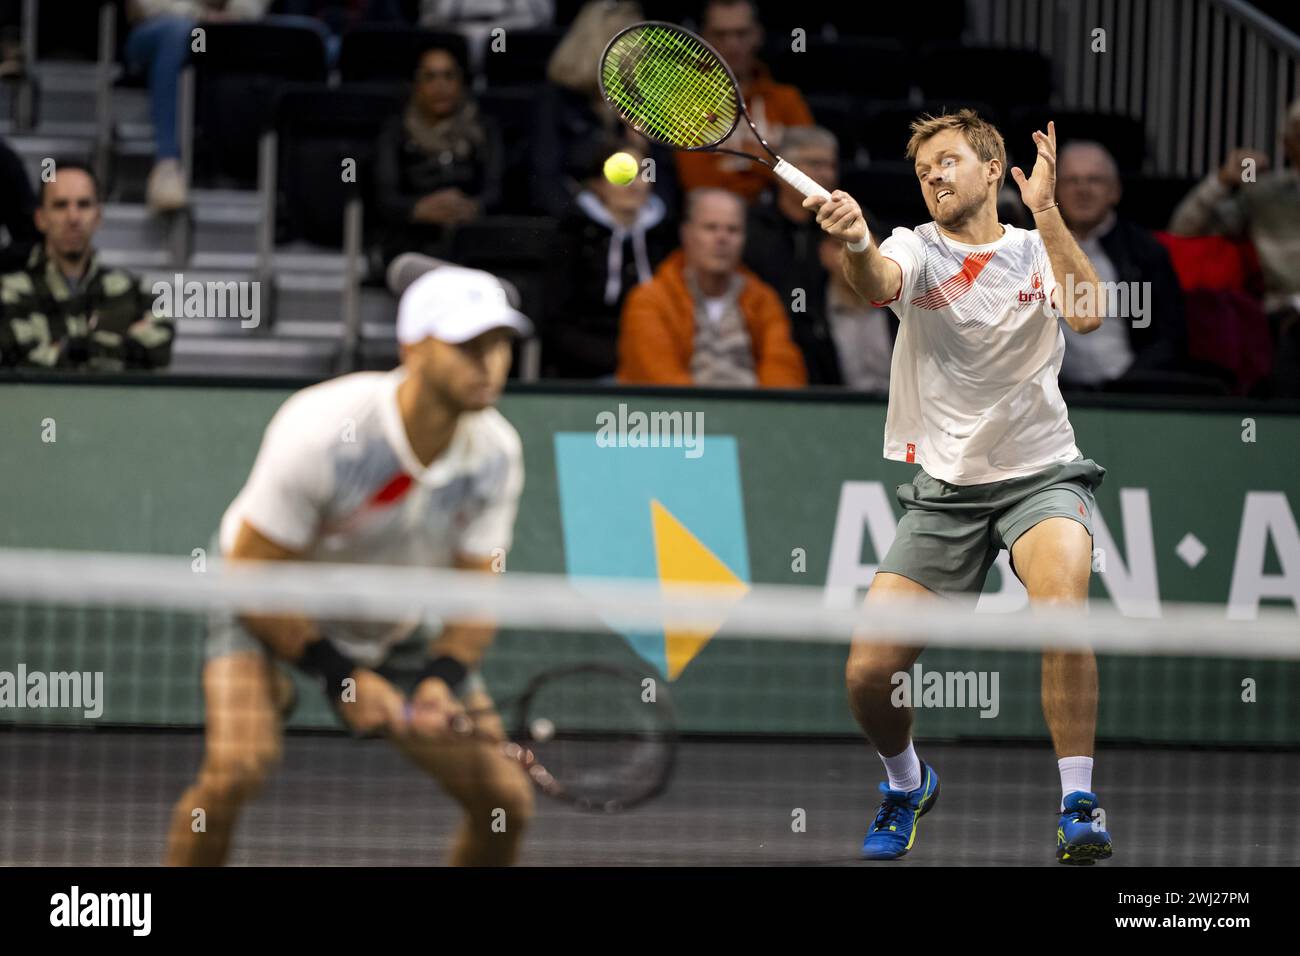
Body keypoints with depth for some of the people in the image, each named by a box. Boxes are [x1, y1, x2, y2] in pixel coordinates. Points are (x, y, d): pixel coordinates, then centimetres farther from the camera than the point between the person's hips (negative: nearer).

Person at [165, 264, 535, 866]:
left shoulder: (497, 453, -17)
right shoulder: (320, 431, -32)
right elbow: (253, 578, -24)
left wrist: (442, 677, -26)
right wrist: (342, 676, -25)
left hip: (394, 631, 5)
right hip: (271, 613, -5)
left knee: (506, 799, -6)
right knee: (236, 768, -32)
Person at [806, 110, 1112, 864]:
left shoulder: (1041, 250, 2)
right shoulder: (917, 249, 1)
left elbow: (1088, 314, -18)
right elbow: (879, 285, -24)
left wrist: (1046, 210, -25)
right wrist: (856, 244, -47)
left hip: (1042, 475, -1)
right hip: (945, 490, 1)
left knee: (1061, 606, -32)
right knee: (869, 674, -7)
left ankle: (1079, 805, -21)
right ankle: (907, 782, 26)